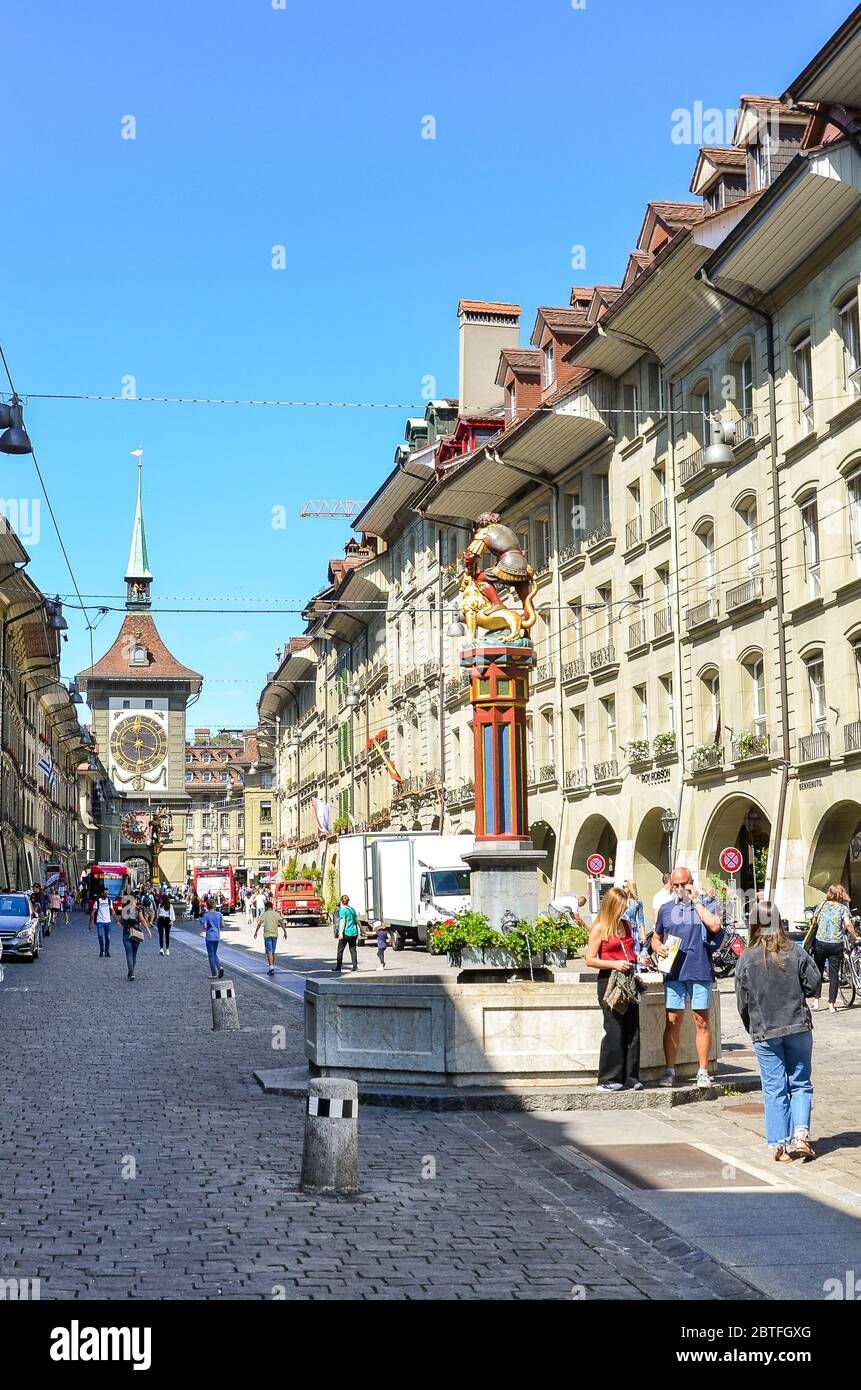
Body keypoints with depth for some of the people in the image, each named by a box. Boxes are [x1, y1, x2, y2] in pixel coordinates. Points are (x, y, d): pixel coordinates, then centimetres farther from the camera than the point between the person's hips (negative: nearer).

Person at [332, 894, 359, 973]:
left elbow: (343, 922, -15)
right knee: (353, 949, 9)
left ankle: (338, 968, 5)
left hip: (346, 933, -6)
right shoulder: (352, 909, 11)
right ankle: (355, 966, 2)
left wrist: (341, 933, -18)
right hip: (353, 932, 6)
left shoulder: (342, 910, -8)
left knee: (340, 950, 4)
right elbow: (356, 920, 16)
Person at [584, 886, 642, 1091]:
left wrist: (637, 959, 8)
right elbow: (590, 960, -7)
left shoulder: (627, 925, 15)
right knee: (614, 1030, -6)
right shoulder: (599, 929, -4)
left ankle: (630, 1077, 11)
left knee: (633, 1030, 4)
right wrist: (614, 964, -17)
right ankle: (608, 1079, 1)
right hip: (609, 980, -6)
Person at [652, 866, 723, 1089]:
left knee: (701, 1021, 3)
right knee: (672, 1021, 2)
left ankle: (703, 1072, 10)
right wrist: (657, 947, 0)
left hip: (700, 971, -2)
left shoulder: (706, 904, 5)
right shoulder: (666, 909, 15)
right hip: (674, 971, 2)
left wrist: (696, 902, -7)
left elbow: (714, 926, -14)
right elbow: (656, 937, 23)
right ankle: (669, 1070, 8)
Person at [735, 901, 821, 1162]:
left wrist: (752, 1029, 14)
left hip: (764, 1032, 0)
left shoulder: (747, 960, -6)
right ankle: (801, 1135, -4)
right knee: (800, 1083, 12)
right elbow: (814, 983, -3)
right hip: (798, 1027, 1)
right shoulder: (796, 952, -5)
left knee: (774, 1089, 6)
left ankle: (779, 1145, 6)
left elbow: (743, 1002, -2)